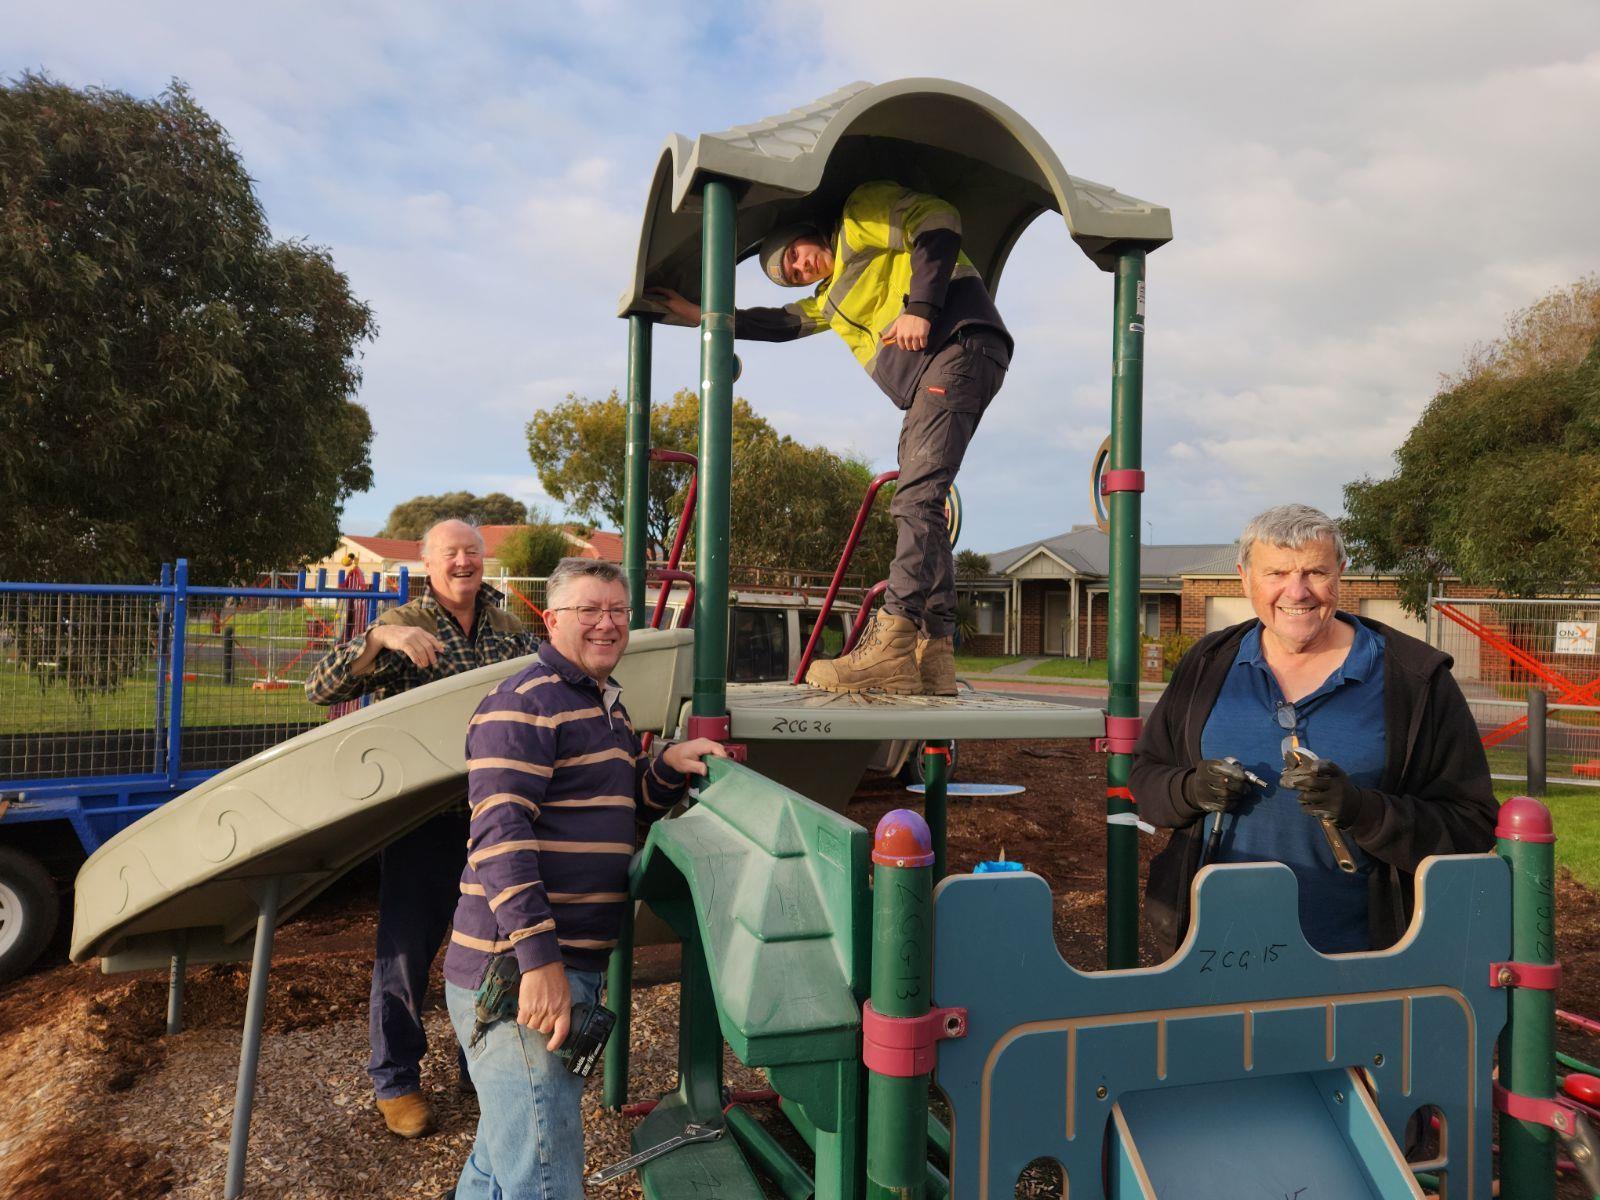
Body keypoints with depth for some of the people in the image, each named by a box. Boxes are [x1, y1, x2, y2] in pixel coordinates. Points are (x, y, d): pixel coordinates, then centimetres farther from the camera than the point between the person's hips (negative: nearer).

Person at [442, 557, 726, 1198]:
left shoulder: (605, 705, 18)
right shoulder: (523, 704, -14)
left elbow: (628, 807, 27)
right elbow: (500, 832, -23)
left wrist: (670, 765, 6)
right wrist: (539, 959, -29)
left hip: (569, 966, 10)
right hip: (517, 975, -10)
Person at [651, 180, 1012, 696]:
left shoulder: (862, 213, 10)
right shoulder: (831, 297, 34)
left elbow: (937, 220, -5)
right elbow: (783, 323, 41)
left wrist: (918, 306, -16)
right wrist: (702, 316, 40)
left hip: (959, 344, -10)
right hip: (925, 381, 10)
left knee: (916, 499, -22)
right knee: (918, 509, 2)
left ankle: (891, 648, -30)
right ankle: (934, 654, -3)